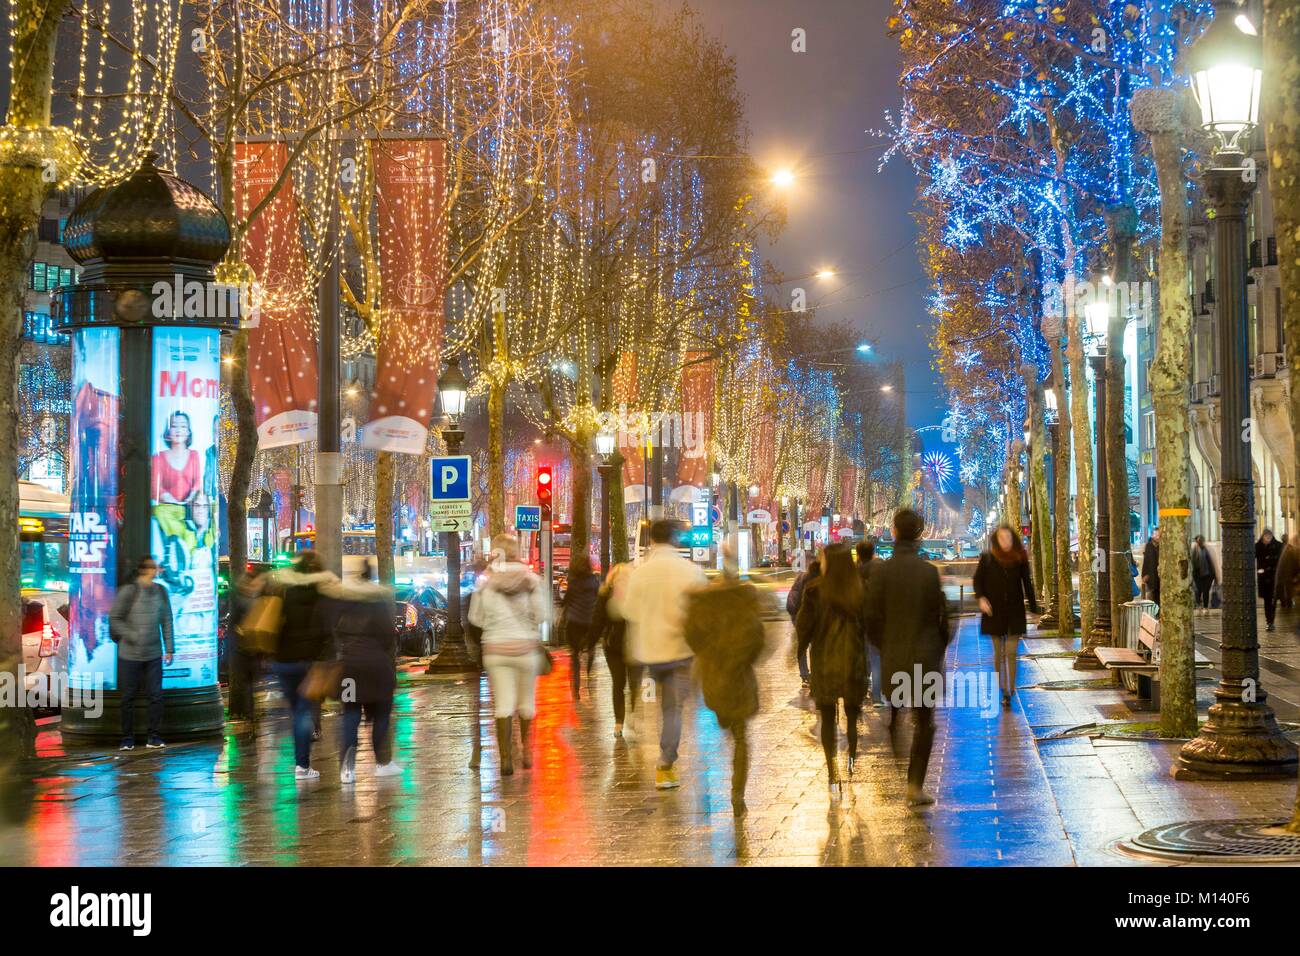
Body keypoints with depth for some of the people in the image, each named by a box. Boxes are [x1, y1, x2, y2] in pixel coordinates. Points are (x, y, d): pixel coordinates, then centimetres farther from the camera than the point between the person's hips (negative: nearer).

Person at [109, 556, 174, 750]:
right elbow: (114, 618, -5)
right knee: (128, 697, 3)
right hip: (130, 654, -3)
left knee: (155, 695, 0)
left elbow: (166, 621, 11)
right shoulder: (128, 591, -7)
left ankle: (154, 737, 8)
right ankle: (127, 739, 13)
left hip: (154, 654, 3)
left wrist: (169, 649, 7)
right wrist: (132, 636, -16)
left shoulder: (161, 591, 7)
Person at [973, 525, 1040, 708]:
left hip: (1014, 612, 0)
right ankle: (1002, 689, 23)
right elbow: (977, 579, 4)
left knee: (1011, 652, -6)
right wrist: (981, 598, -13)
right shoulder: (987, 559, -4)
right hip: (994, 612, 0)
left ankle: (1009, 692, -5)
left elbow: (1027, 583, 6)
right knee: (999, 653, 8)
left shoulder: (1020, 559, -2)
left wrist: (1034, 607, 8)